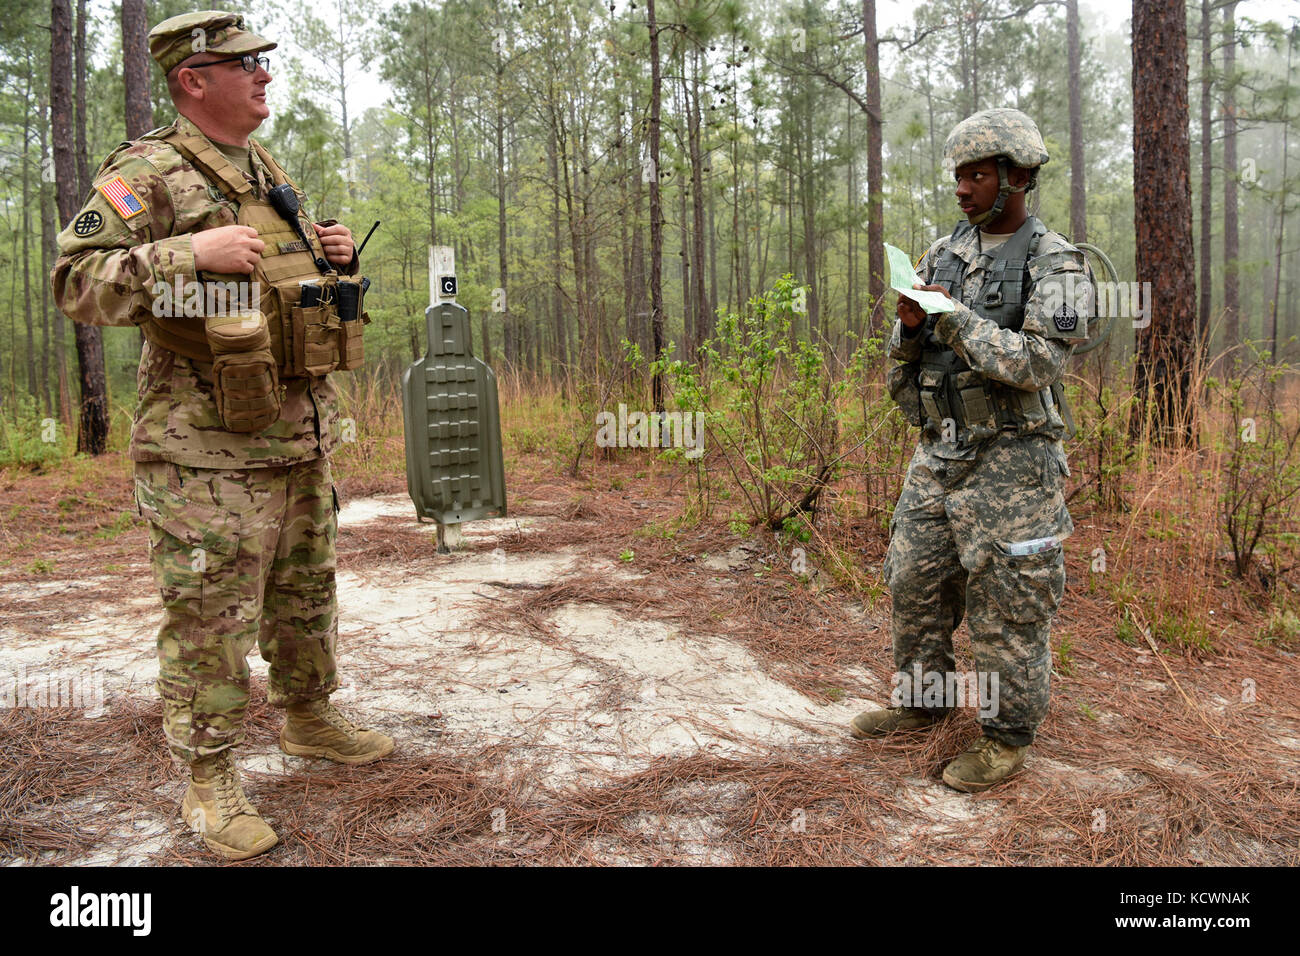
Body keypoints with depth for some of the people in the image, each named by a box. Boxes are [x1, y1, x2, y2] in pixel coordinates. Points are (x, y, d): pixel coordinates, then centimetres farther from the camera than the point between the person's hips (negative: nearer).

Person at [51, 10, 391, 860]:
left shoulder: (275, 177, 16)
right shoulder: (148, 173, -8)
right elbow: (75, 281, -16)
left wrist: (339, 258, 5)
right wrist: (191, 253, -26)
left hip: (305, 435, 8)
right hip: (211, 447, -7)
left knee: (305, 594, 18)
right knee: (210, 616, -1)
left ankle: (309, 717, 37)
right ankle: (210, 781, 14)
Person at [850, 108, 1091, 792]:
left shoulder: (1056, 265, -7)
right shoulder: (942, 255, 10)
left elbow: (1035, 364, -19)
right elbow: (906, 353, 12)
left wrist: (954, 316, -21)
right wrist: (910, 325, -10)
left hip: (1010, 461, -6)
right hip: (937, 454, 6)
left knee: (1006, 605, 1)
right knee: (914, 585, 13)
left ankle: (1007, 736, 18)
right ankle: (921, 703, 32)